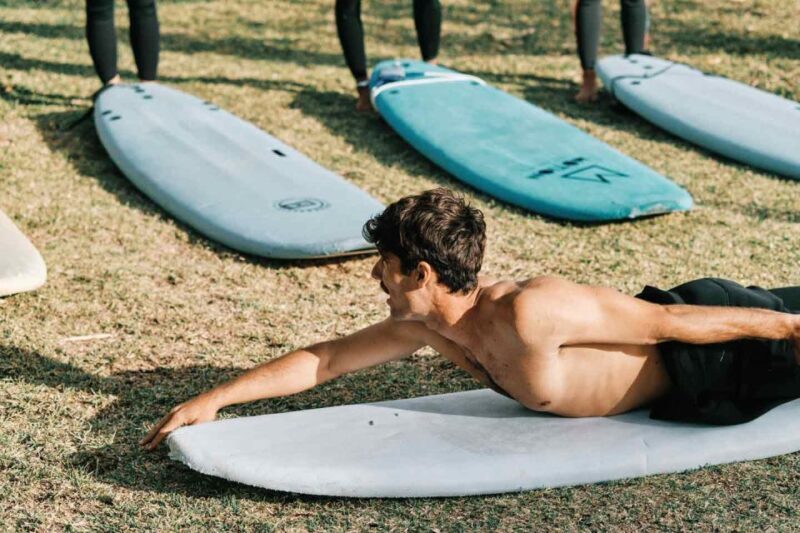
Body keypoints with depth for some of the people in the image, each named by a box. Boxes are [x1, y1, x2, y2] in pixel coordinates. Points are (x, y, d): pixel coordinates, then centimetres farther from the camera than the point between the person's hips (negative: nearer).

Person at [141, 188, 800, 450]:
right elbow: (324, 359, -5)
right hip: (677, 383, 7)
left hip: (709, 352, -7)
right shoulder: (428, 325, -12)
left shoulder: (527, 314, -39)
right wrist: (215, 398, -8)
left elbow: (663, 321, -33)